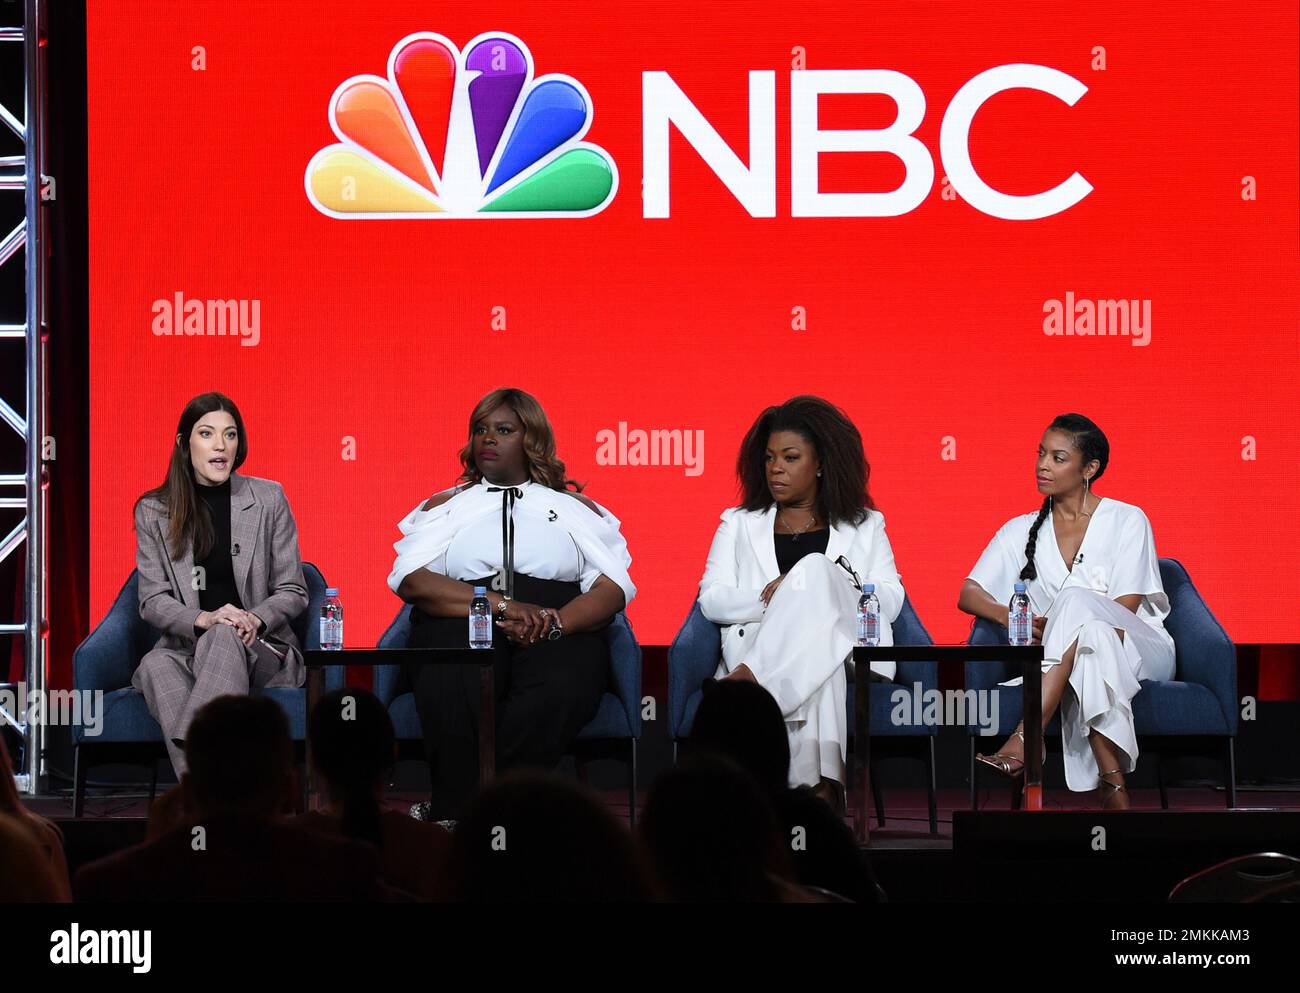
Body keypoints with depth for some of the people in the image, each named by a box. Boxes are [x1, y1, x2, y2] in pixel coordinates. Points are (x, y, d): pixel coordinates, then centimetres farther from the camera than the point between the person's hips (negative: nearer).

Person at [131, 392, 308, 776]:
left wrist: (256, 619, -15)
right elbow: (153, 600, 3)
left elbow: (293, 591, 7)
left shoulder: (268, 499, 6)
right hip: (186, 648, 1)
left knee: (224, 638, -37)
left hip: (262, 648, -1)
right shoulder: (153, 511, 8)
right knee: (154, 666, -35)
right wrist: (203, 619, -19)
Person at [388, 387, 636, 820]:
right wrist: (501, 605, -12)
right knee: (450, 691, -38)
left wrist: (557, 622, -13)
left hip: (560, 631, 0)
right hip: (461, 626, 0)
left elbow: (613, 587, 9)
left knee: (564, 688, -38)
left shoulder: (575, 507, 23)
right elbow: (411, 581, 4)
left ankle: (453, 810, -32)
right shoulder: (445, 506, 22)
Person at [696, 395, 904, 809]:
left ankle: (750, 681, -51)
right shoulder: (739, 524, 26)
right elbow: (712, 600, 10)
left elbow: (890, 602, 8)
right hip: (759, 645, 0)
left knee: (815, 569, -34)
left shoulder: (865, 526, 24)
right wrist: (771, 596, -12)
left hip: (846, 648, 0)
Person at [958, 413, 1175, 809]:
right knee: (1093, 643, -38)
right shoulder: (1023, 531, 14)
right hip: (1068, 661, 2)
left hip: (1141, 653, -2)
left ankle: (1023, 741, -48)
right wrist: (1009, 616, -19)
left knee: (1076, 600, -35)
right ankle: (1113, 784, -46)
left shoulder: (1127, 521, 4)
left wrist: (1056, 628, -18)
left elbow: (1124, 610, -7)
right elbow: (969, 594, 4)